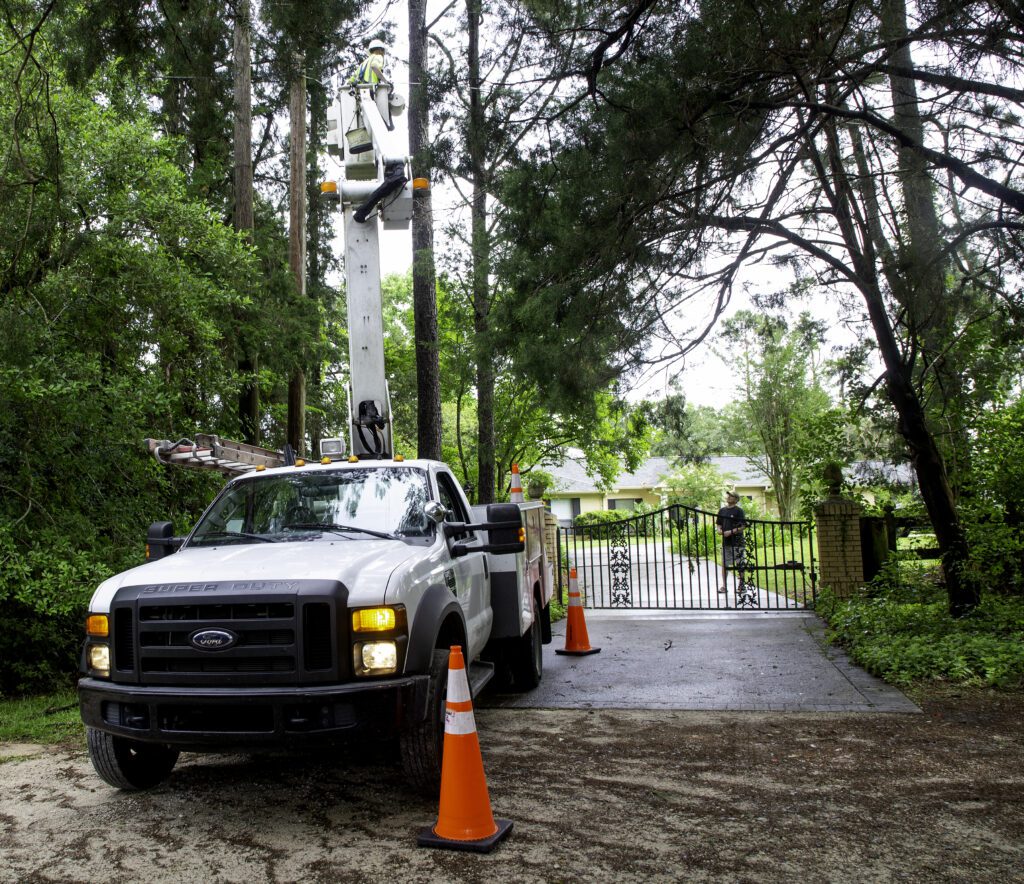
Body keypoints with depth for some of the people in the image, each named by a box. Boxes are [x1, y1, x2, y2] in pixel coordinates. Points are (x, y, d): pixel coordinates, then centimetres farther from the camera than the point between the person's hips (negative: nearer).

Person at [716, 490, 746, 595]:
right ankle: (724, 586, 13)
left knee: (739, 565, 0)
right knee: (724, 565, 6)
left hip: (737, 542, -5)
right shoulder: (722, 511, 12)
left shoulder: (738, 511, -4)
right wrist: (719, 530, -4)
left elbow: (743, 526, -9)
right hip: (725, 542, 5)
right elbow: (718, 525, 19)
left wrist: (731, 532, -16)